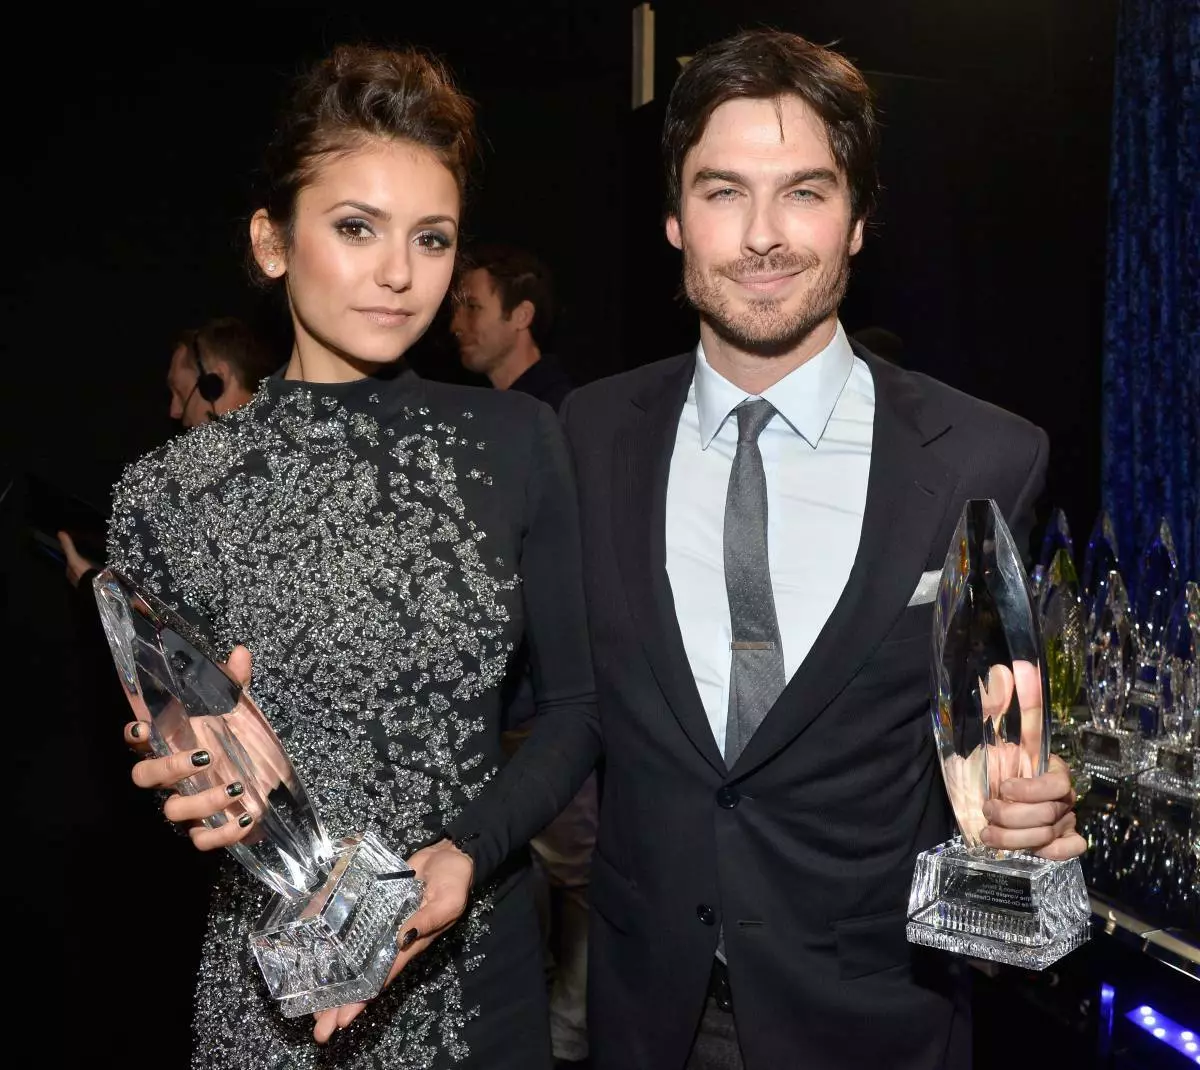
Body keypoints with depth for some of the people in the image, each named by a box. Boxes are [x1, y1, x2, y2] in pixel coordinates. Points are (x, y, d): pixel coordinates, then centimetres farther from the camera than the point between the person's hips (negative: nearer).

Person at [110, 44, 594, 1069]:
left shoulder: (516, 438, -6)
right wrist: (195, 781, -19)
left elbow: (575, 702, -3)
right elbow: (154, 766, 2)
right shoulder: (169, 491, -9)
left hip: (484, 957, 1)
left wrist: (463, 856, -17)